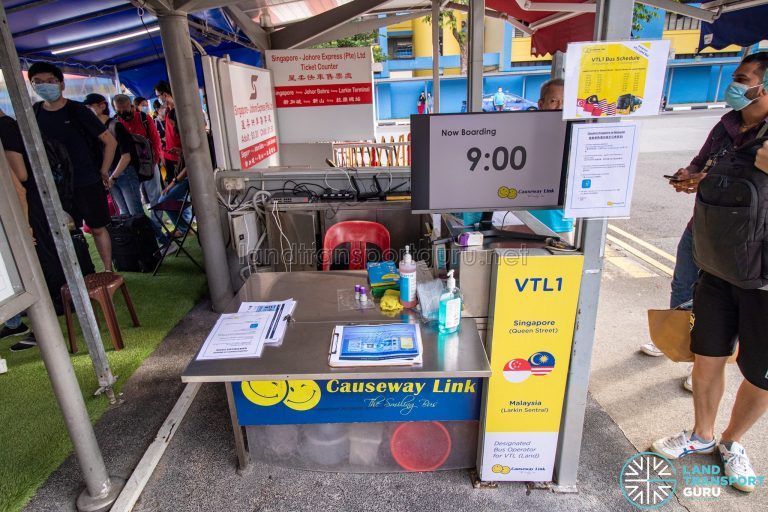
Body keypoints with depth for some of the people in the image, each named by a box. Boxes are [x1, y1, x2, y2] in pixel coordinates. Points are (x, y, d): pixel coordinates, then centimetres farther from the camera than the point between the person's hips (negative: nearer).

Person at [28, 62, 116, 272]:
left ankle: (108, 271, 15)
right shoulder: (34, 114, 5)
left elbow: (110, 142, -4)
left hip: (88, 183, -3)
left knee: (97, 228, 4)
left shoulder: (77, 111, -5)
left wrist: (103, 172, -4)